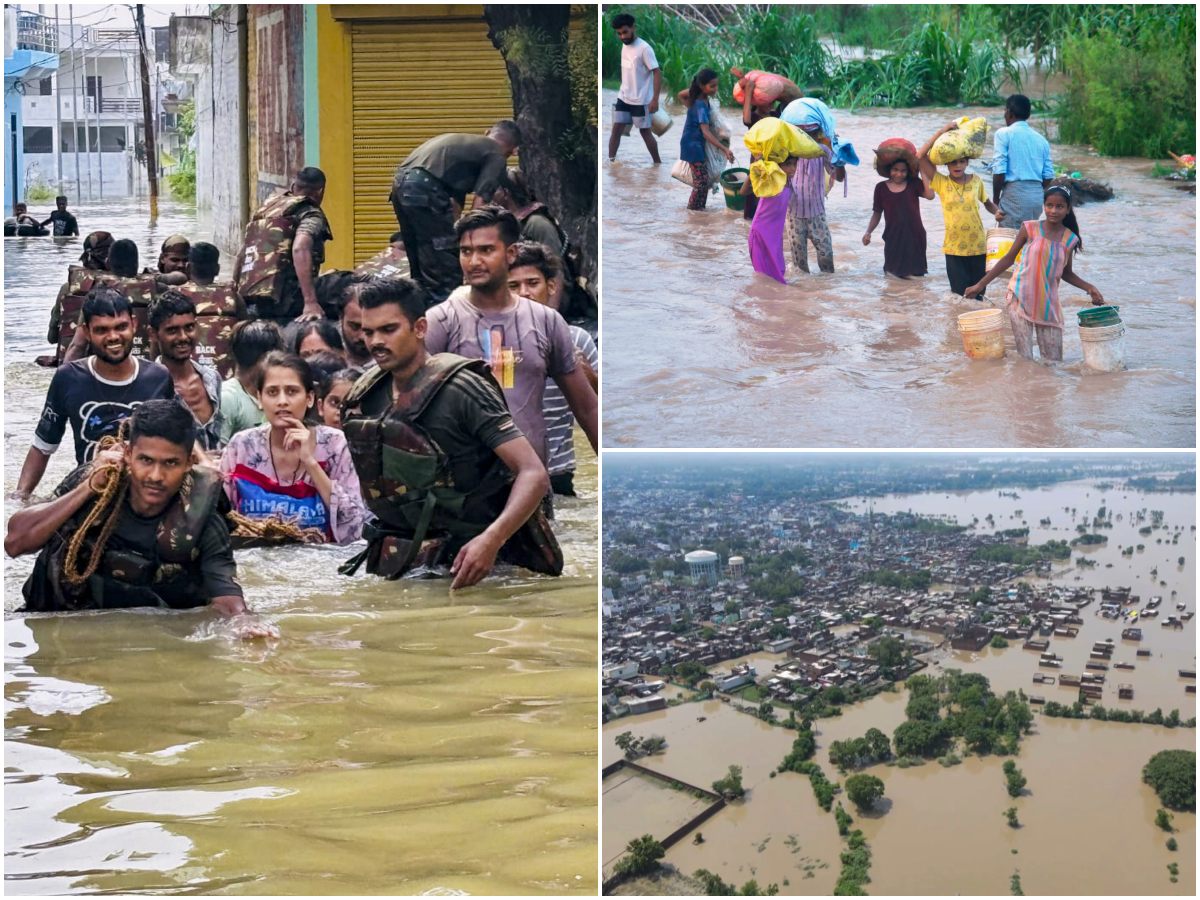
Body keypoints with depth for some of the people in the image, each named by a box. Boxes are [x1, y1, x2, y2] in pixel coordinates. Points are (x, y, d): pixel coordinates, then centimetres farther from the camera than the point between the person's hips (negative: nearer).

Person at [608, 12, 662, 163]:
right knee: (616, 130, 1)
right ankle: (609, 162, 3)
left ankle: (658, 163, 17)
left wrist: (655, 99, -23)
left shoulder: (644, 48, -18)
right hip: (623, 98, 7)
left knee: (645, 132, 3)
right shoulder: (624, 47, 6)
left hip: (640, 100, -7)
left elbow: (657, 73, -18)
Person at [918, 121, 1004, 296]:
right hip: (954, 249, -1)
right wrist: (941, 132, -13)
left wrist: (997, 211, -4)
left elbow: (987, 202, 19)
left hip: (978, 247, 1)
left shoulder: (976, 181, 1)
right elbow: (920, 156, -12)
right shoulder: (941, 183, -4)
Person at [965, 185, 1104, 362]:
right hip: (1021, 301, -2)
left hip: (1048, 304, 3)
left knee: (1053, 360, 3)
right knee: (1024, 359, -6)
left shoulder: (1070, 239, 1)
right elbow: (1009, 259, 3)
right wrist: (980, 284, 3)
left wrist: (1089, 287, 0)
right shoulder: (1030, 229, -5)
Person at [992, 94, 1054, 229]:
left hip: (1014, 193, -6)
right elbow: (1048, 175, 9)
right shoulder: (1041, 139, 13)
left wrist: (996, 198, -1)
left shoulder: (1004, 134, -4)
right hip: (1037, 194, 6)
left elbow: (999, 171, -11)